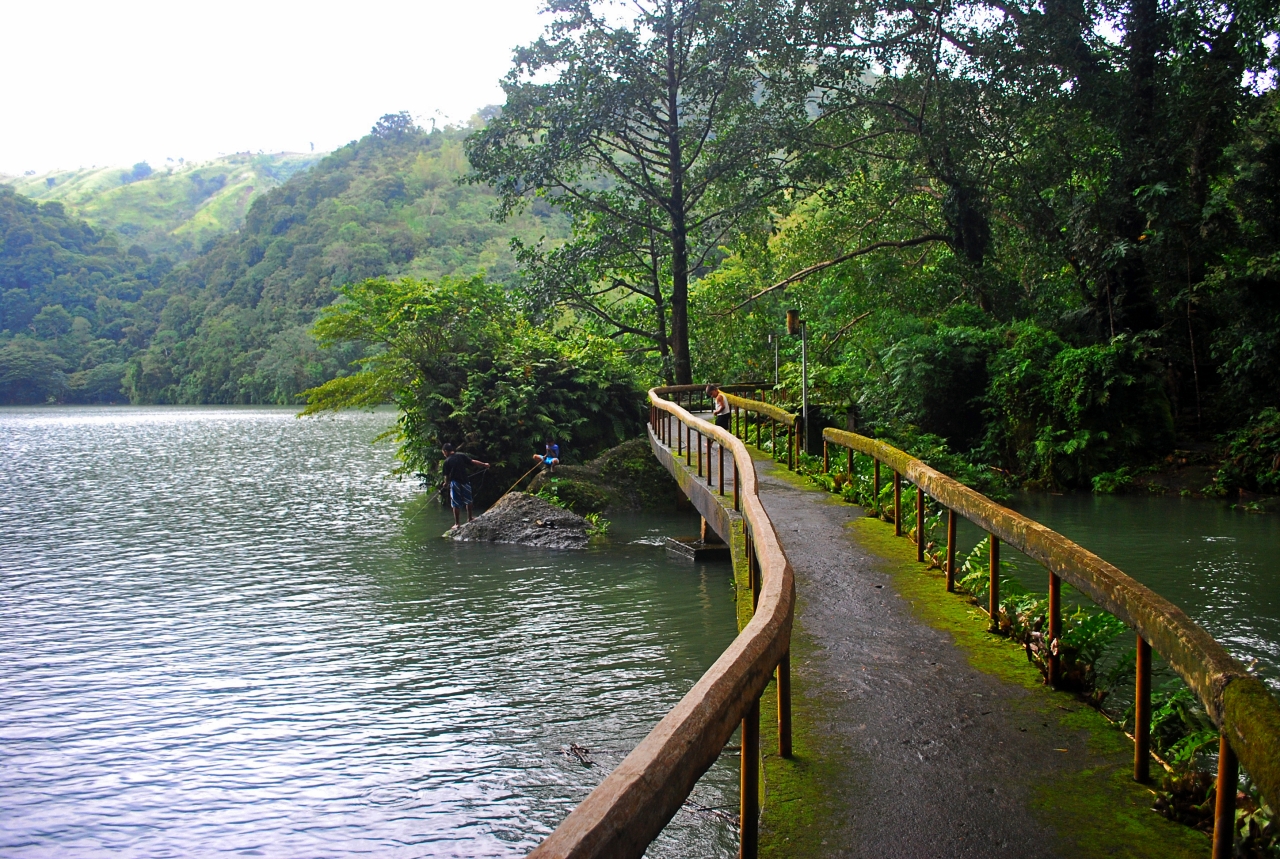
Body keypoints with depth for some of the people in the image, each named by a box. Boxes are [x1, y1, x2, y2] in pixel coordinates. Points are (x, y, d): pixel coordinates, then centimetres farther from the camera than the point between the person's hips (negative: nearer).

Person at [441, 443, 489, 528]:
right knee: (468, 501, 21)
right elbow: (472, 461, -3)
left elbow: (446, 476, -2)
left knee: (456, 504, 5)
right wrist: (484, 464, 5)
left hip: (455, 483, -3)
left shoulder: (446, 462, -3)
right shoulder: (461, 456, 3)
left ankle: (457, 523, 6)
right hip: (465, 482, 3)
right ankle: (469, 519, 30)